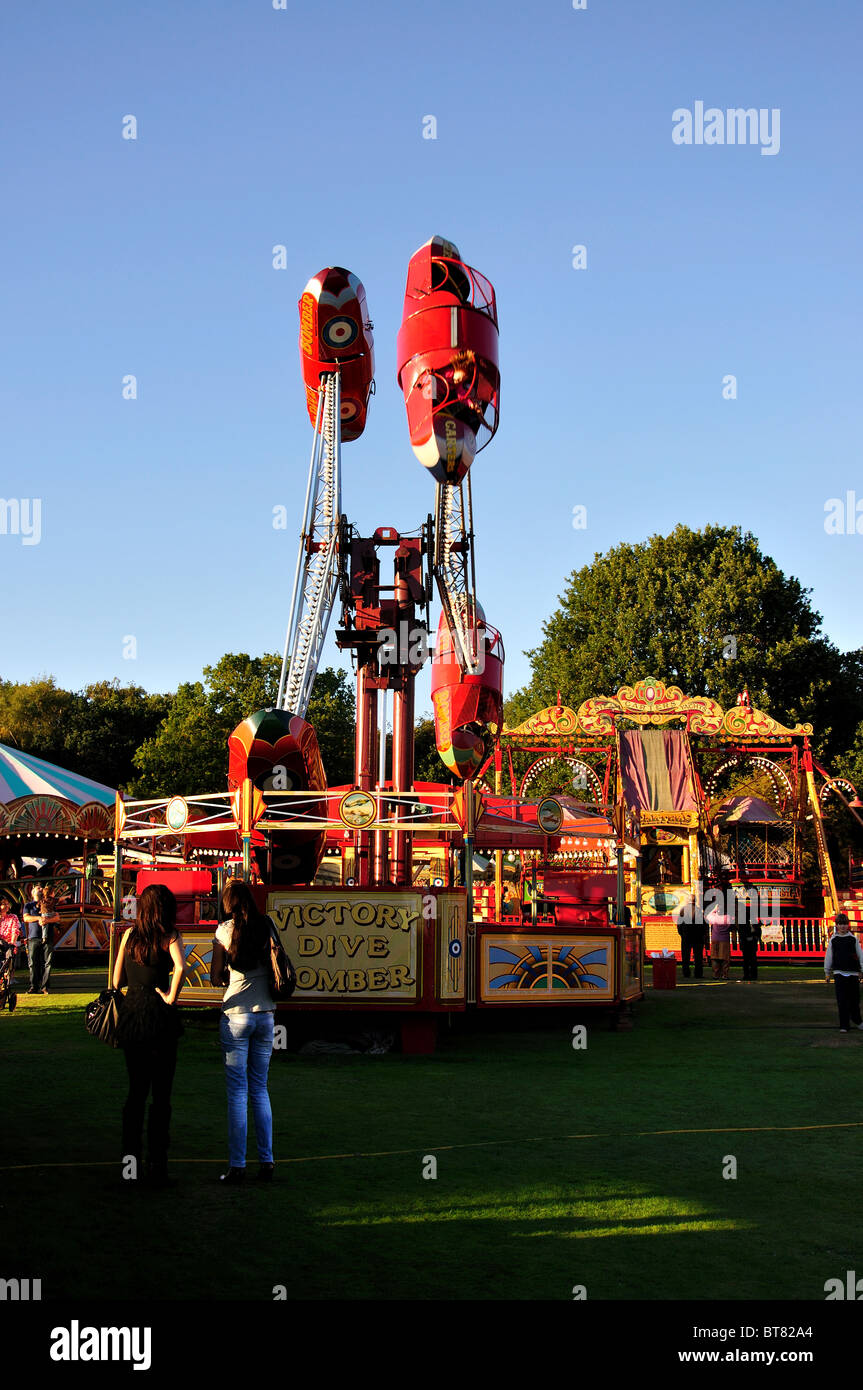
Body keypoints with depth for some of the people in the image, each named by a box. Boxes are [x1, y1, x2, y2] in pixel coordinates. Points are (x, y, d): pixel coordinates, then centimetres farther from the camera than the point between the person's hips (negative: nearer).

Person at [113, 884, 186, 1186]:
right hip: (159, 1018, -4)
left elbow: (116, 978, 8)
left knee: (136, 1092, 16)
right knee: (161, 1096, 2)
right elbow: (180, 967, -25)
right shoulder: (169, 936, -7)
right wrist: (171, 998, -13)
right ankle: (157, 1168, 2)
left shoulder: (130, 933, 5)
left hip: (130, 1014, 4)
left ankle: (130, 1160, 18)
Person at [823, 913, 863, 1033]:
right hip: (839, 972, 0)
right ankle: (843, 1025, -1)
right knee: (842, 1000, -5)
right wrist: (827, 971, 12)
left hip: (853, 972, 0)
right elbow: (828, 956, 11)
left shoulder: (853, 939, 4)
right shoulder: (833, 940, 6)